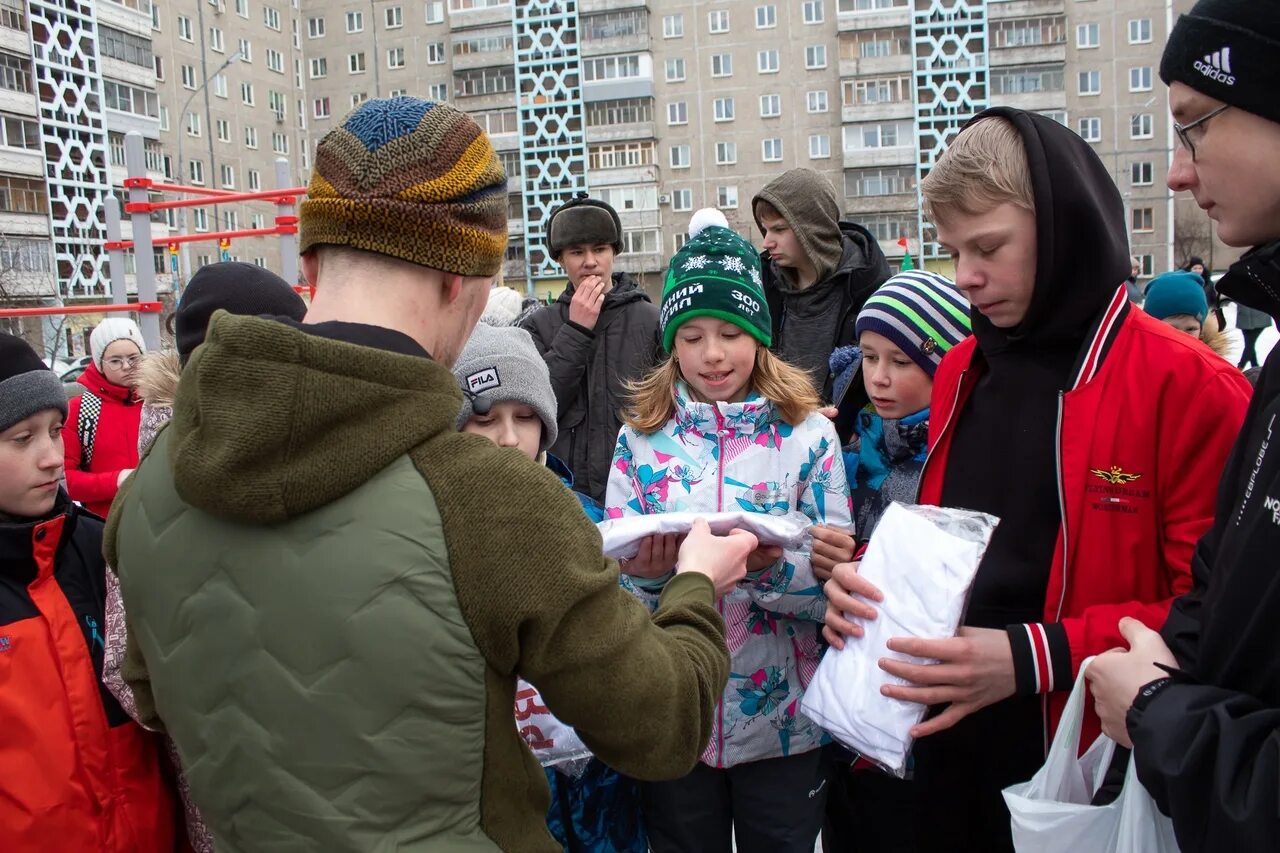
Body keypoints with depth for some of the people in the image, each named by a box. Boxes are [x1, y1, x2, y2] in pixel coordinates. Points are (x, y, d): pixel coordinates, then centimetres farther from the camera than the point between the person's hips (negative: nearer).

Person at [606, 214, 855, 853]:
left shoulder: (807, 434, -4)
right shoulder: (640, 437, 0)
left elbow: (835, 586, -9)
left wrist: (771, 566, -28)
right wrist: (648, 574, -23)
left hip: (782, 723, -1)